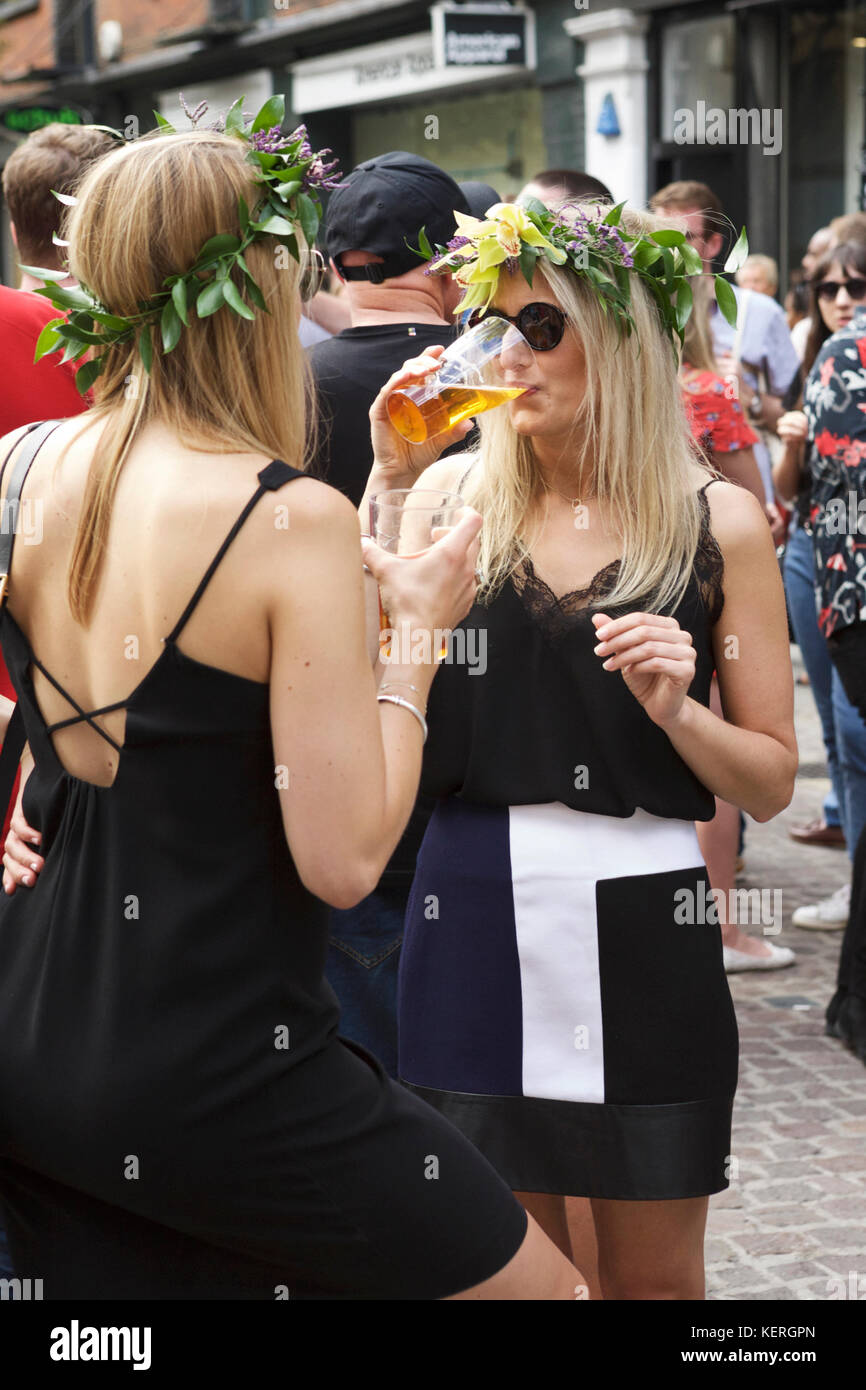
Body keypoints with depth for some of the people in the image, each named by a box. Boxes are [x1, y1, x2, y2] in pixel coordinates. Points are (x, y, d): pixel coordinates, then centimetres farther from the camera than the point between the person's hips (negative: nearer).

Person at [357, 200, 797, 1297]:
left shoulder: (717, 522, -1)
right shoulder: (454, 493, 3)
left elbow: (771, 783, 2)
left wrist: (676, 709, -17)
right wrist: (389, 483, -12)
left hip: (644, 933, -1)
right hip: (476, 925, 1)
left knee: (654, 1278, 13)